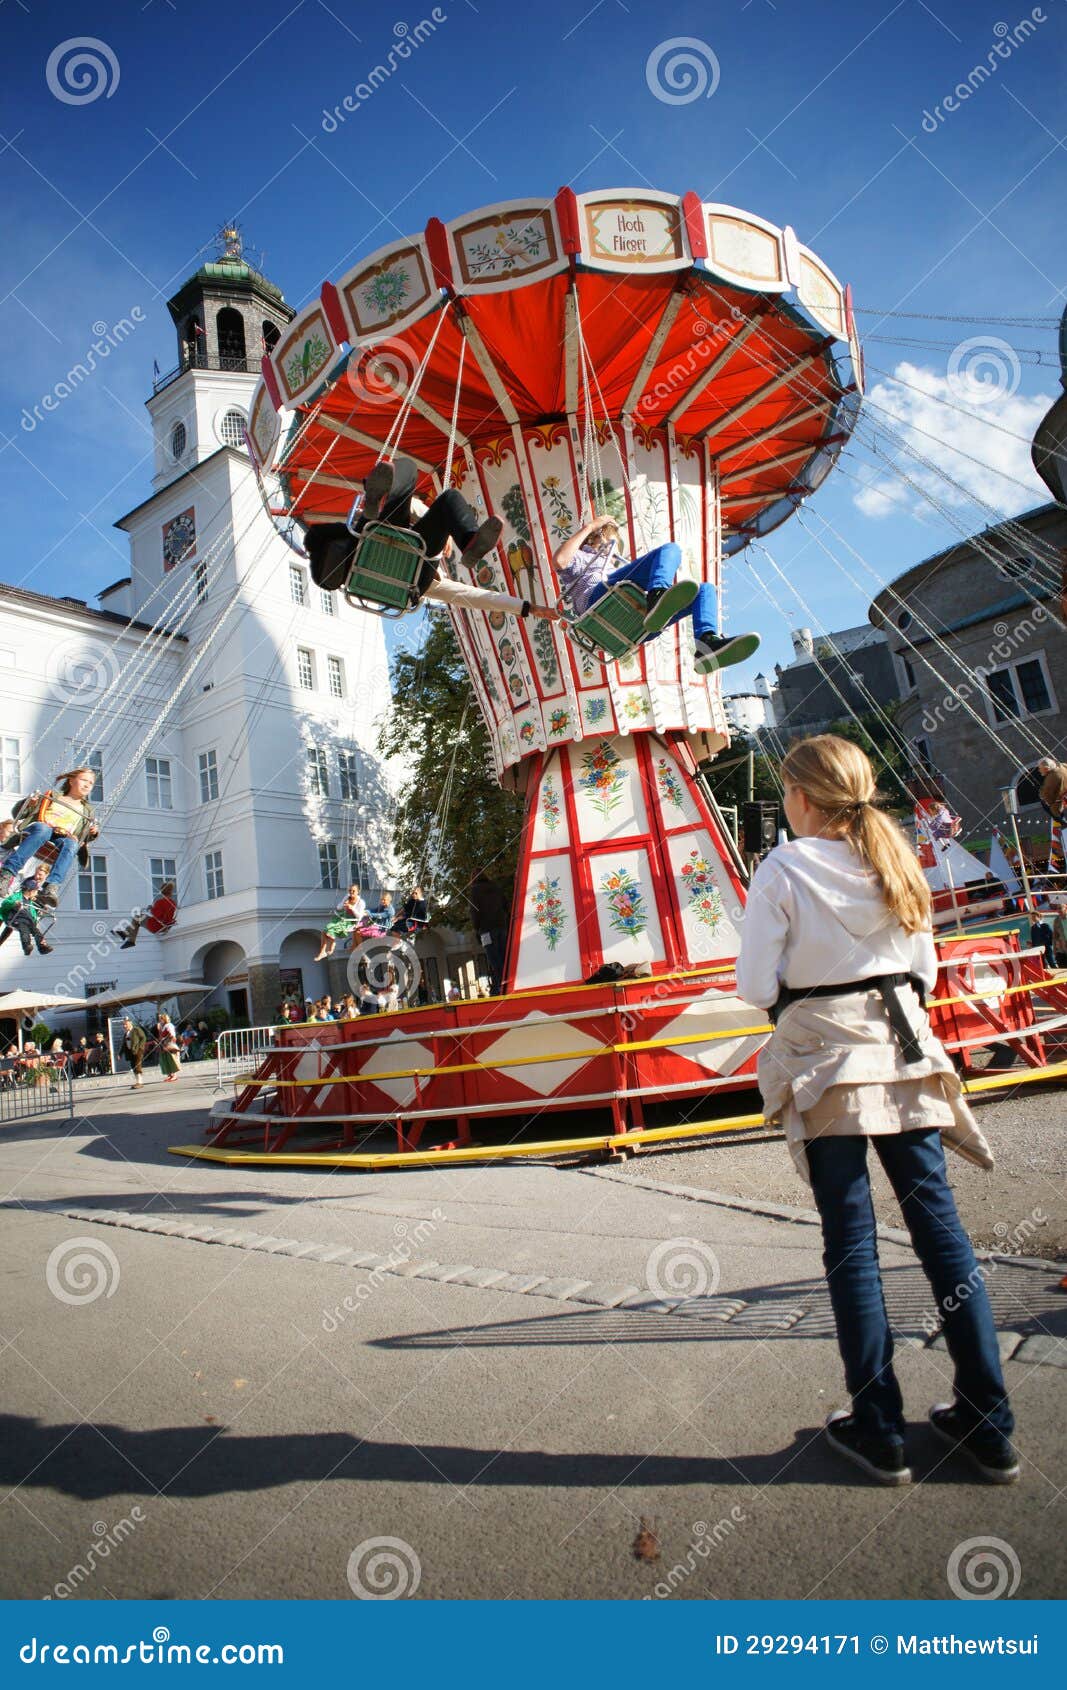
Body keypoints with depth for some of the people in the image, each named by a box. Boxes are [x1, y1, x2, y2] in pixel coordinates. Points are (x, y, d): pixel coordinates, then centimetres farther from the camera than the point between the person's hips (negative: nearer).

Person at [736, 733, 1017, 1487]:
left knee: (851, 1240, 5)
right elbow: (925, 970, 9)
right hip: (902, 1051, 5)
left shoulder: (783, 869, -11)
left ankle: (880, 1430, 18)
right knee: (937, 1218, 11)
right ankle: (989, 1424, 23)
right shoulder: (893, 860, 4)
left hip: (823, 1059, -4)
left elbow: (756, 985, -12)